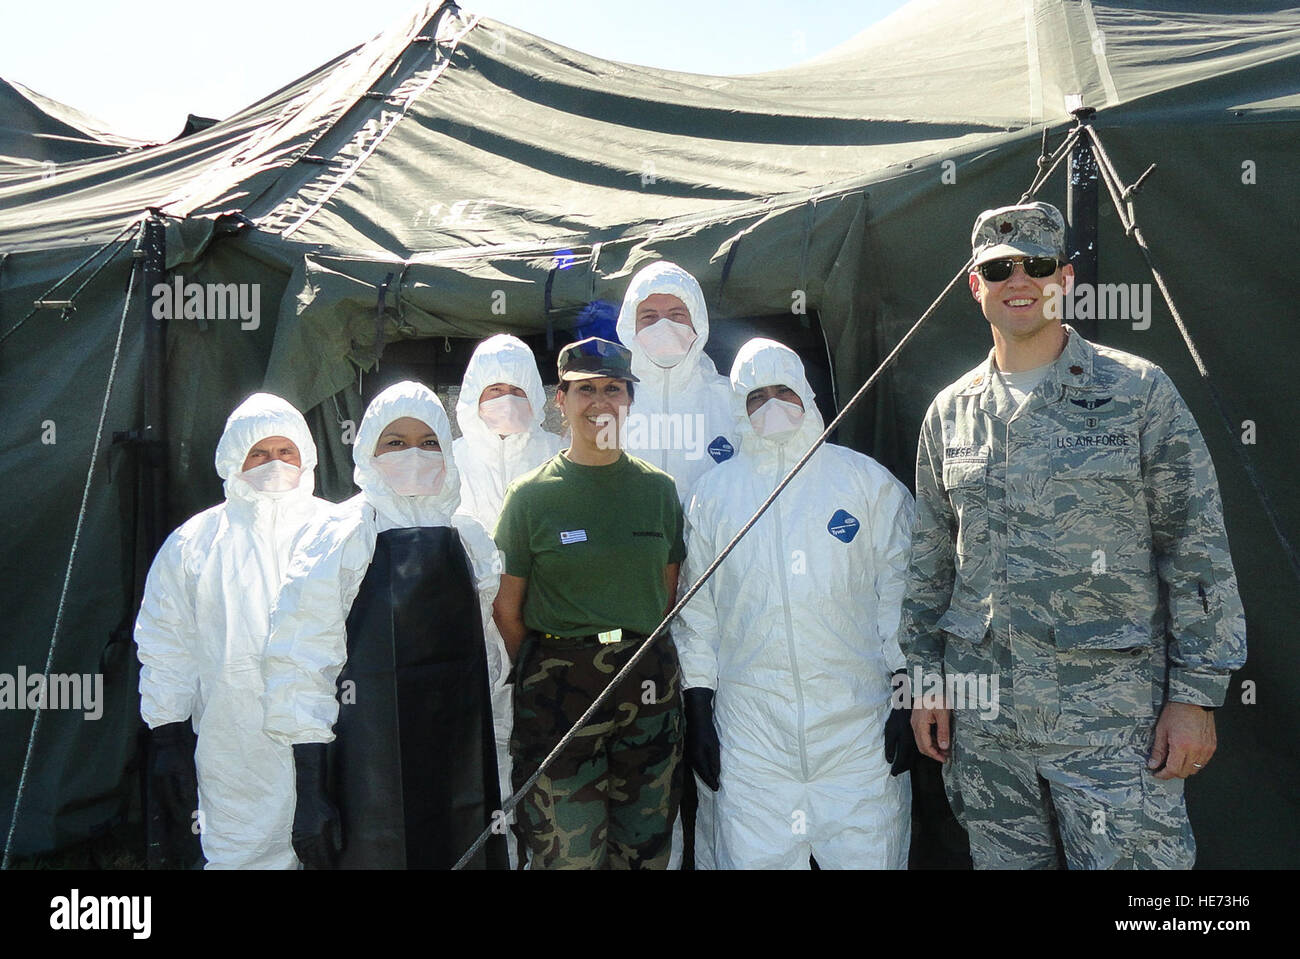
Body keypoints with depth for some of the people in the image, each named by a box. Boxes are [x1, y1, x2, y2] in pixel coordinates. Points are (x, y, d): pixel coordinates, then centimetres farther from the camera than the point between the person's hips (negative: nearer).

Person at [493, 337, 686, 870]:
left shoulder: (658, 489, 6)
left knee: (646, 847, 10)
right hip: (558, 690, -3)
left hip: (650, 688, 3)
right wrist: (543, 674, 3)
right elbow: (507, 609, 1)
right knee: (569, 853, 0)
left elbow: (668, 593, 12)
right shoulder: (532, 495, -2)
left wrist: (645, 660, 8)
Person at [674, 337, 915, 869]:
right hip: (751, 731, 1)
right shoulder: (713, 494, 9)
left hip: (858, 723, -1)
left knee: (869, 855, 3)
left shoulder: (866, 479, 6)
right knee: (753, 855, 4)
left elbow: (900, 589, 5)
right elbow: (696, 609, 11)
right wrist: (697, 709, 7)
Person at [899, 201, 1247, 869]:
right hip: (980, 720, 4)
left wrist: (1196, 693, -7)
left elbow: (1197, 550, -3)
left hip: (1111, 719, -3)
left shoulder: (1140, 392, -2)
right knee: (1002, 859, 14)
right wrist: (926, 679, 9)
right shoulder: (950, 411, 8)